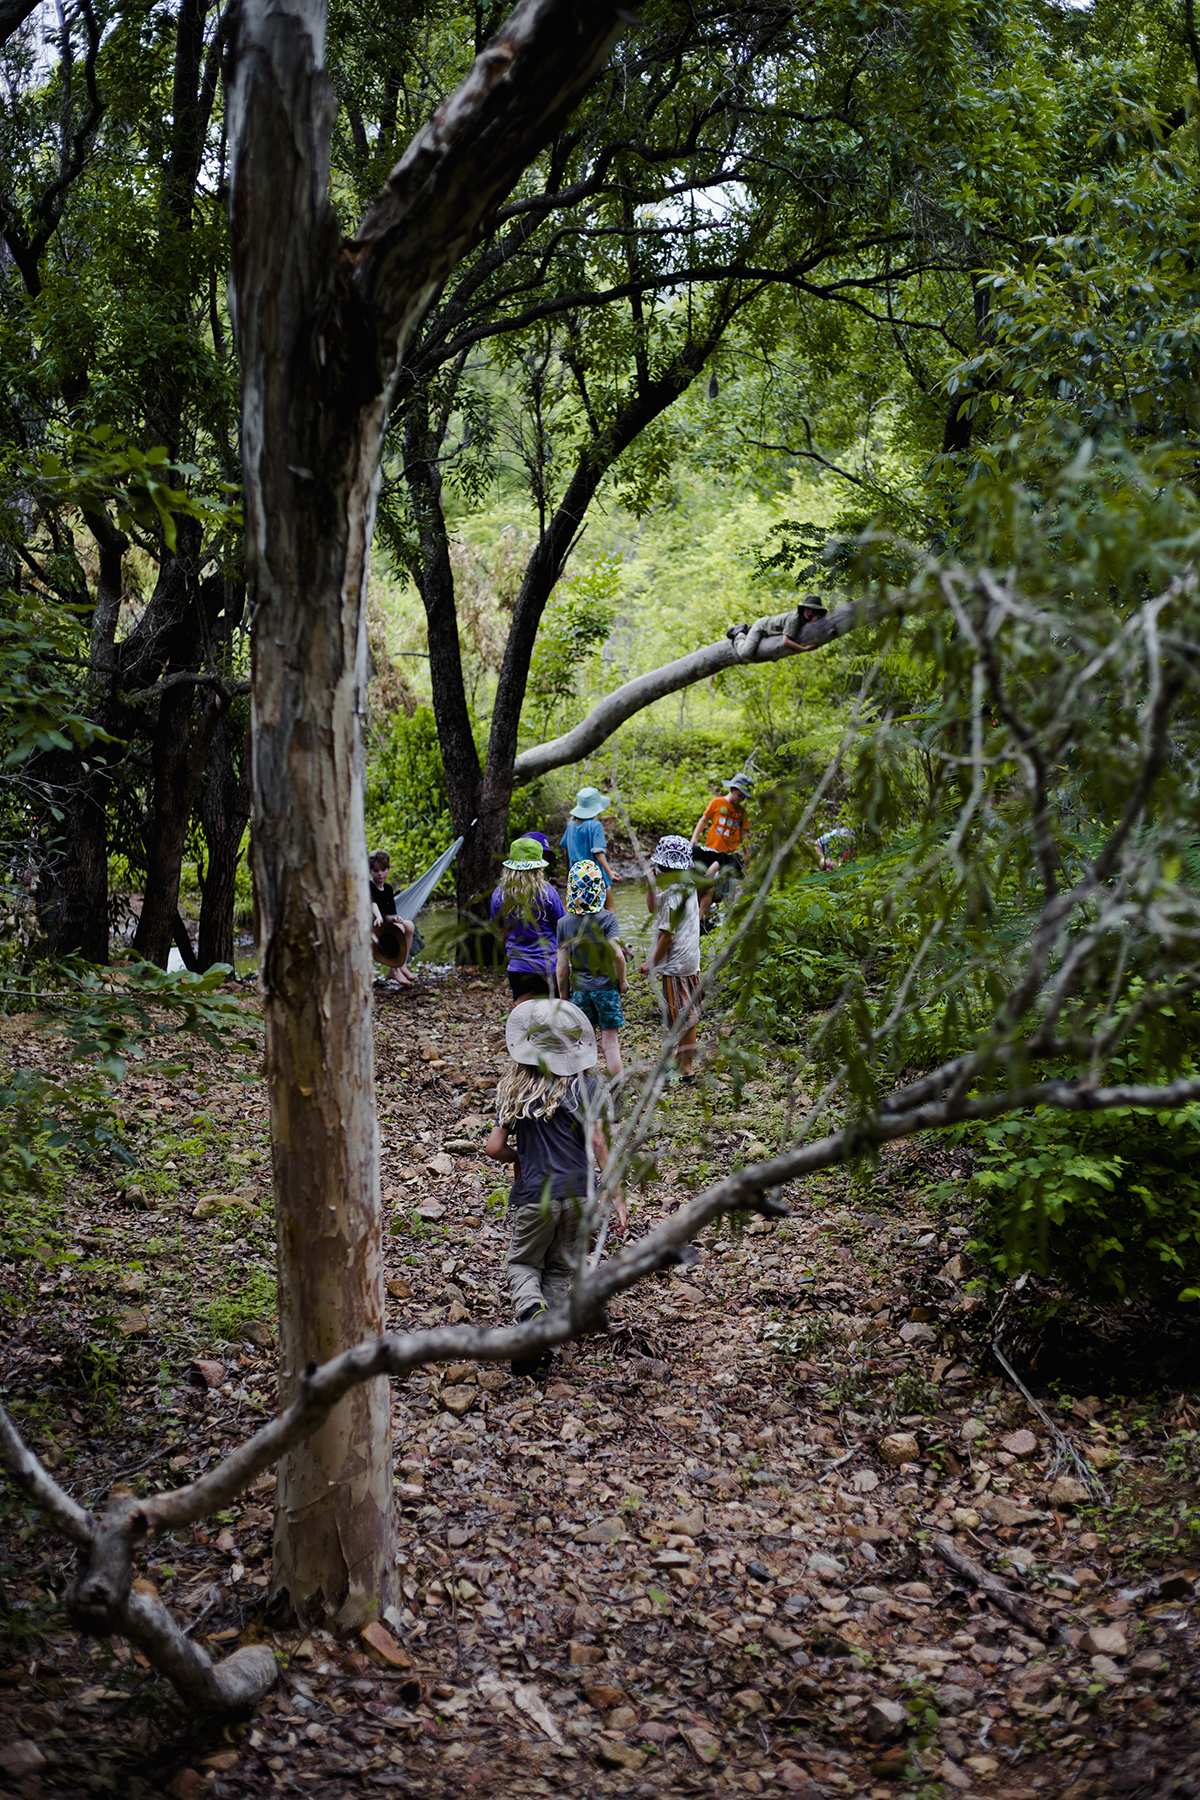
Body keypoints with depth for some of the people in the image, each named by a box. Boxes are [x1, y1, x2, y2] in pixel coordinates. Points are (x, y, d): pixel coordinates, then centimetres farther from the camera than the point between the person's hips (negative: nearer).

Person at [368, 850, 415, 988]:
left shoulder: (388, 888, 9)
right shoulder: (368, 887, -13)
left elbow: (389, 914, 5)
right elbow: (372, 903, -37)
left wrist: (394, 918, -21)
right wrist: (378, 916, -58)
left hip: (384, 924, 7)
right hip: (370, 926, -7)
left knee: (409, 925, -13)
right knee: (399, 928, -29)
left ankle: (402, 965, -9)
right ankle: (395, 971, -30)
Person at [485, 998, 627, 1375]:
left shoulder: (512, 1088, 2)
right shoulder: (583, 1085, -5)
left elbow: (495, 1148, -1)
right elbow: (597, 1142, -12)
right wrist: (617, 1196, -9)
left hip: (532, 1195, 0)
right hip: (578, 1192, 0)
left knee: (523, 1263, 18)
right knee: (561, 1269, 18)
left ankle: (530, 1309, -15)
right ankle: (544, 1342, 10)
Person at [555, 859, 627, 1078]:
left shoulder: (565, 923, -3)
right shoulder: (607, 918, -11)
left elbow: (562, 965, 0)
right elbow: (617, 954, -20)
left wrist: (563, 995, 10)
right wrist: (622, 981, -4)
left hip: (579, 988, 2)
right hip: (606, 985, -2)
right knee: (610, 1040, 3)